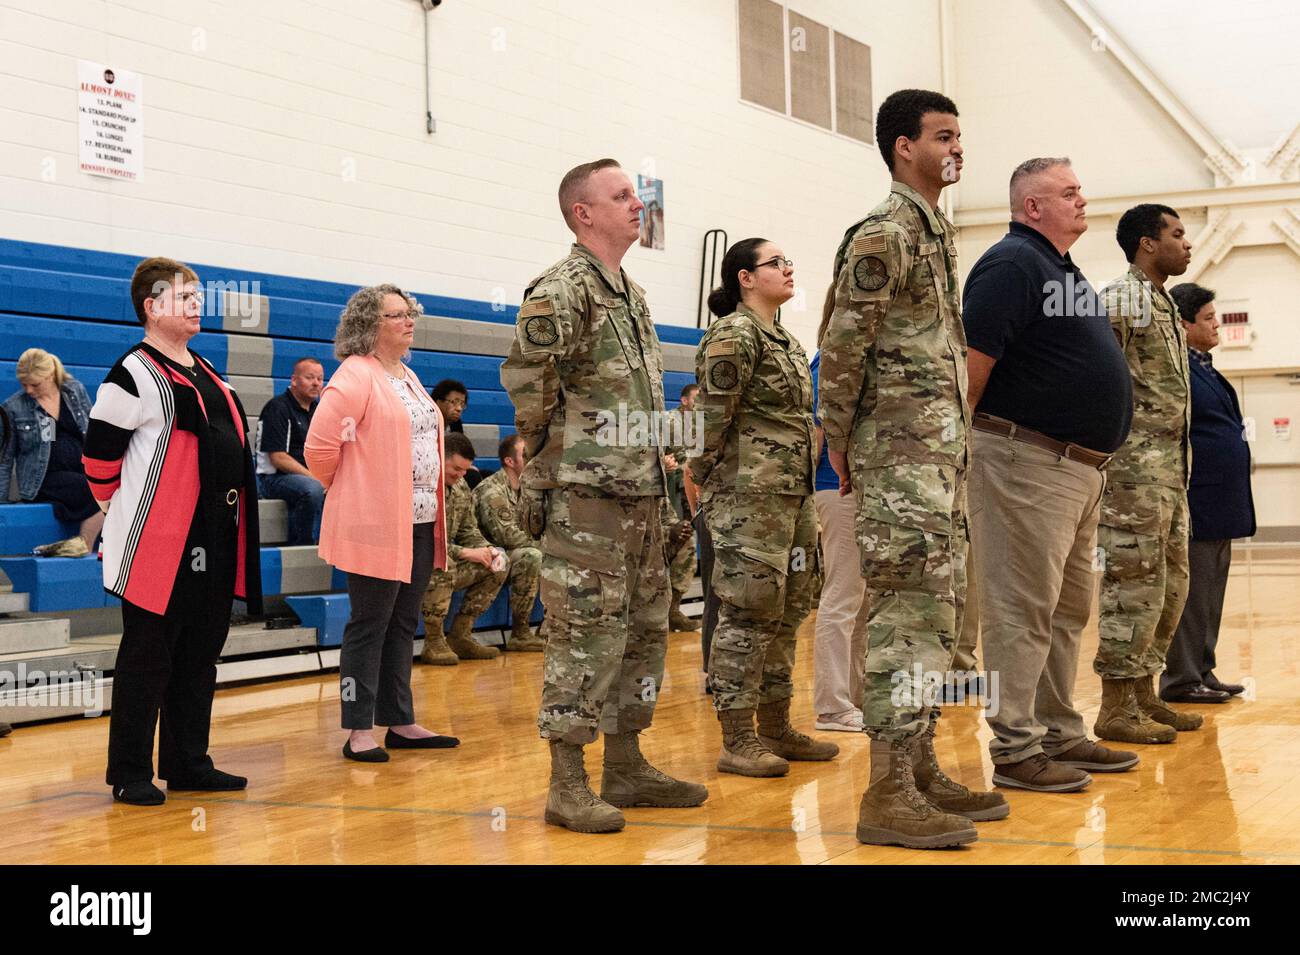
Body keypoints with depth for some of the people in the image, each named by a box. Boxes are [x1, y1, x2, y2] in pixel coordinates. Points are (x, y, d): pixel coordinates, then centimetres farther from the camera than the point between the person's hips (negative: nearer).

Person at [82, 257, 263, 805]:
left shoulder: (203, 371, 17)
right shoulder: (134, 374, -10)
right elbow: (99, 452, -10)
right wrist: (120, 511, 0)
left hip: (214, 541, 8)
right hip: (159, 543, -8)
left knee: (201, 653, 12)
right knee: (147, 657, -1)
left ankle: (188, 764, 21)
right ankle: (130, 774, 8)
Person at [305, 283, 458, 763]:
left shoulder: (407, 377, 18)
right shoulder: (355, 376, -11)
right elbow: (320, 445, -17)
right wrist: (346, 490, -2)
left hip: (419, 523, 9)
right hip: (376, 525, -9)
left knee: (402, 625, 13)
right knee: (369, 626, -3)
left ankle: (401, 723, 20)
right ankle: (359, 732, 3)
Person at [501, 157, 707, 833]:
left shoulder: (633, 294, 17)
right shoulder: (564, 288, -12)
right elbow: (526, 375, -22)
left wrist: (653, 462, 17)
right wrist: (548, 446, -10)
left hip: (639, 493, 9)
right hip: (585, 496, -9)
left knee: (644, 628, 13)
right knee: (586, 633, -7)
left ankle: (625, 766, 23)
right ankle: (567, 784, 0)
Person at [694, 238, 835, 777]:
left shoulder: (787, 342, 19)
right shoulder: (733, 334, -10)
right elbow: (713, 417, -14)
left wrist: (804, 494, 19)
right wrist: (707, 481, -13)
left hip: (794, 494, 9)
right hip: (749, 496, -9)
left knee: (786, 612, 11)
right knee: (748, 613, -7)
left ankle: (776, 728, 19)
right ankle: (737, 741, -2)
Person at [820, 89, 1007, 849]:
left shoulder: (940, 232, 18)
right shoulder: (883, 235, -11)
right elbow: (842, 351, -14)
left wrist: (960, 438, 17)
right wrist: (839, 446, -10)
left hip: (945, 451, 10)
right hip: (899, 453, -10)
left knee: (938, 614, 12)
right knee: (909, 616, -10)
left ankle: (922, 769, 20)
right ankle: (888, 794, -8)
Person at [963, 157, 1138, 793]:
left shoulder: (1063, 270, 19)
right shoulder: (1011, 264, -12)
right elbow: (974, 358, -19)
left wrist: (1095, 455, 19)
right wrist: (960, 441, -16)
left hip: (1079, 465, 10)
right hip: (1027, 460, -10)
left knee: (1069, 608, 15)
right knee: (1022, 610, -5)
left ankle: (1059, 734, 24)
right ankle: (1015, 750, 0)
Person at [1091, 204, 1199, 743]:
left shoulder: (1163, 304, 20)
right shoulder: (1120, 299, -9)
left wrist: (1181, 463, 18)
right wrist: (1104, 450, -20)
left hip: (1170, 468, 10)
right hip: (1135, 464, -10)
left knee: (1169, 582, 12)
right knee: (1134, 582, -8)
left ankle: (1144, 693, 19)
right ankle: (1116, 708, -3)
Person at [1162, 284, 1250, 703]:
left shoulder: (1204, 368, 18)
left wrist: (1234, 504, 21)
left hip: (1220, 504, 10)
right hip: (1196, 503, -10)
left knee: (1209, 595, 13)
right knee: (1190, 594, -4)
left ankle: (1202, 672, 20)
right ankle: (1181, 680, 2)